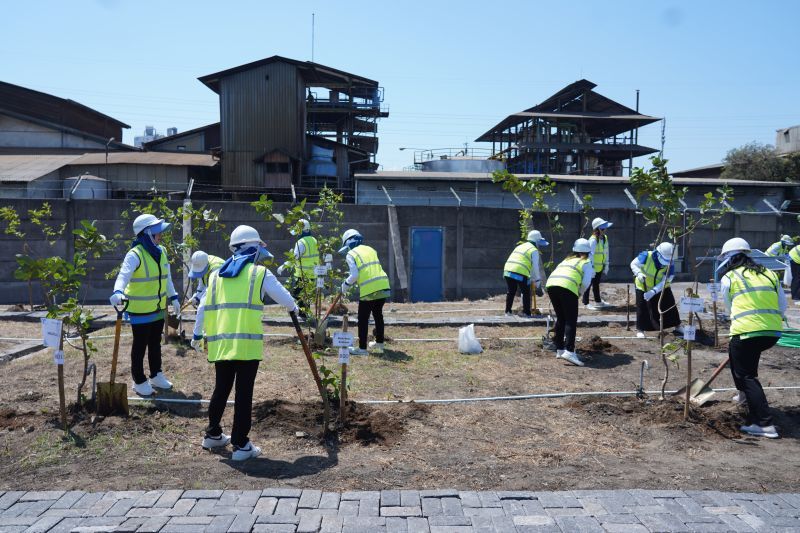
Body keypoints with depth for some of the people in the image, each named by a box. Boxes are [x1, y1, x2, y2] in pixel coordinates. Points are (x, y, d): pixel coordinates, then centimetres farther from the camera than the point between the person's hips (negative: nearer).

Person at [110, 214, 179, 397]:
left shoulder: (161, 251, 5)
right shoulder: (135, 255, -20)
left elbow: (166, 278, 16)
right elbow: (123, 275, -35)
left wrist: (173, 297, 19)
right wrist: (118, 292, -54)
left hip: (158, 308, 7)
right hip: (140, 310, -7)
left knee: (155, 343, 19)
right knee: (140, 346, 5)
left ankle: (156, 375, 35)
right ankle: (139, 381, 19)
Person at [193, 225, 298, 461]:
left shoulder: (216, 275, 12)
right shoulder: (260, 273, -1)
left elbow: (204, 308, 15)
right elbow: (284, 297, 8)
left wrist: (198, 335, 26)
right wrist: (293, 307, 30)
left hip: (220, 343, 5)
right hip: (247, 343, -5)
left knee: (221, 389, 20)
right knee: (244, 394, 2)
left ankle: (213, 435, 33)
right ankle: (241, 445, 8)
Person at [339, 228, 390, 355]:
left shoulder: (350, 254, -1)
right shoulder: (370, 250, 18)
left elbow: (354, 275, -11)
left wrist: (346, 285, 6)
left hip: (368, 290, -6)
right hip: (383, 287, 7)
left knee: (363, 319, 5)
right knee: (378, 315, 23)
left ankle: (362, 348, 7)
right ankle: (379, 344, 35)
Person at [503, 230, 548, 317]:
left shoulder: (520, 246, 25)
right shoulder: (534, 250, 2)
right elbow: (535, 267, -3)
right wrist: (537, 281, 6)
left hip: (508, 270, 6)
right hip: (520, 274, -6)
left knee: (511, 292, 21)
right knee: (526, 293, 11)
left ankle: (508, 311, 25)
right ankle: (526, 313, 13)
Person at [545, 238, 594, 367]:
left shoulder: (567, 259, 33)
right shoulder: (586, 263, 18)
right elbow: (586, 282, 4)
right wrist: (579, 293, 23)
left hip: (551, 284, 6)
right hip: (567, 288, -6)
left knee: (560, 318, 17)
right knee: (571, 321, -4)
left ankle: (559, 350, 20)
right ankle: (569, 351, -18)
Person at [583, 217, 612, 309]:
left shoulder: (605, 238, 3)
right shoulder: (593, 240, -22)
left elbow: (606, 253, 8)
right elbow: (590, 254, -26)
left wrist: (606, 266, 9)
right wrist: (591, 267, -29)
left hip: (599, 267, 8)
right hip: (591, 267, -8)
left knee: (596, 284, 21)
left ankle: (598, 301, 35)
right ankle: (586, 303, 9)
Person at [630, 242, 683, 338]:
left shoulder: (670, 266, -22)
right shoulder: (646, 256, -28)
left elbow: (664, 282, -25)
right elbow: (633, 264, -16)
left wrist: (653, 291, -40)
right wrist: (639, 273, -37)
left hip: (661, 288, 2)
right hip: (643, 287, -2)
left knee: (670, 305, 0)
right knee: (642, 308, -4)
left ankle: (678, 327, 18)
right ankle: (640, 330, 12)